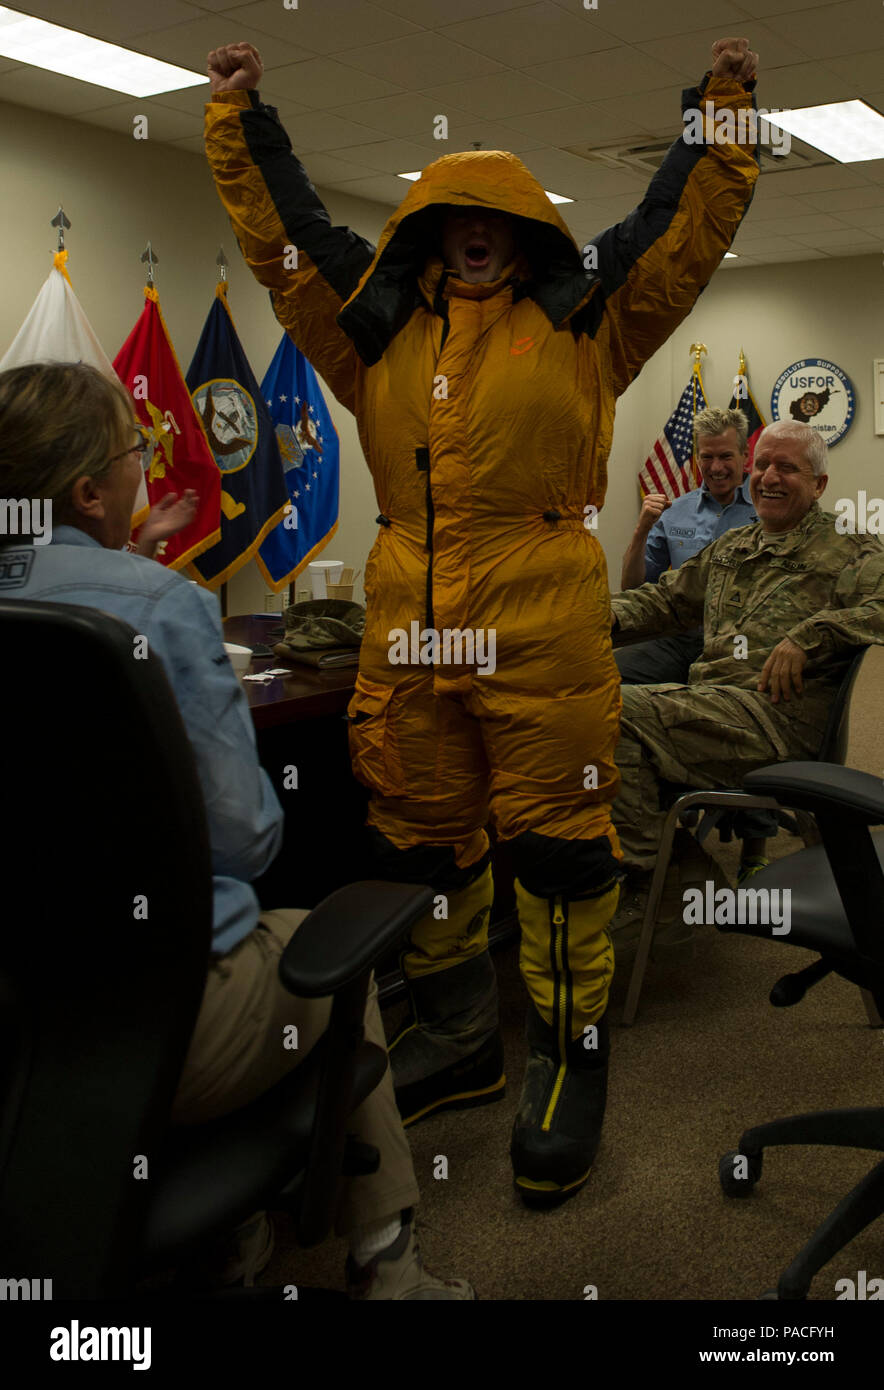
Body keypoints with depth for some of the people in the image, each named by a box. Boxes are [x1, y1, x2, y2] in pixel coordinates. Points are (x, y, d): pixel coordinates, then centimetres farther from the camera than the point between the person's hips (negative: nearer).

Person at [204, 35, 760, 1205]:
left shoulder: (584, 318, 9)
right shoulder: (378, 327, 15)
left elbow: (688, 225, 10)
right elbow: (285, 231, 20)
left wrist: (724, 103, 10)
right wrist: (241, 120, 20)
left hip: (544, 631, -4)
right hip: (408, 630, 4)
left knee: (556, 839, 1)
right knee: (421, 838, 12)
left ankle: (571, 1057, 17)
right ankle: (456, 1038, 31)